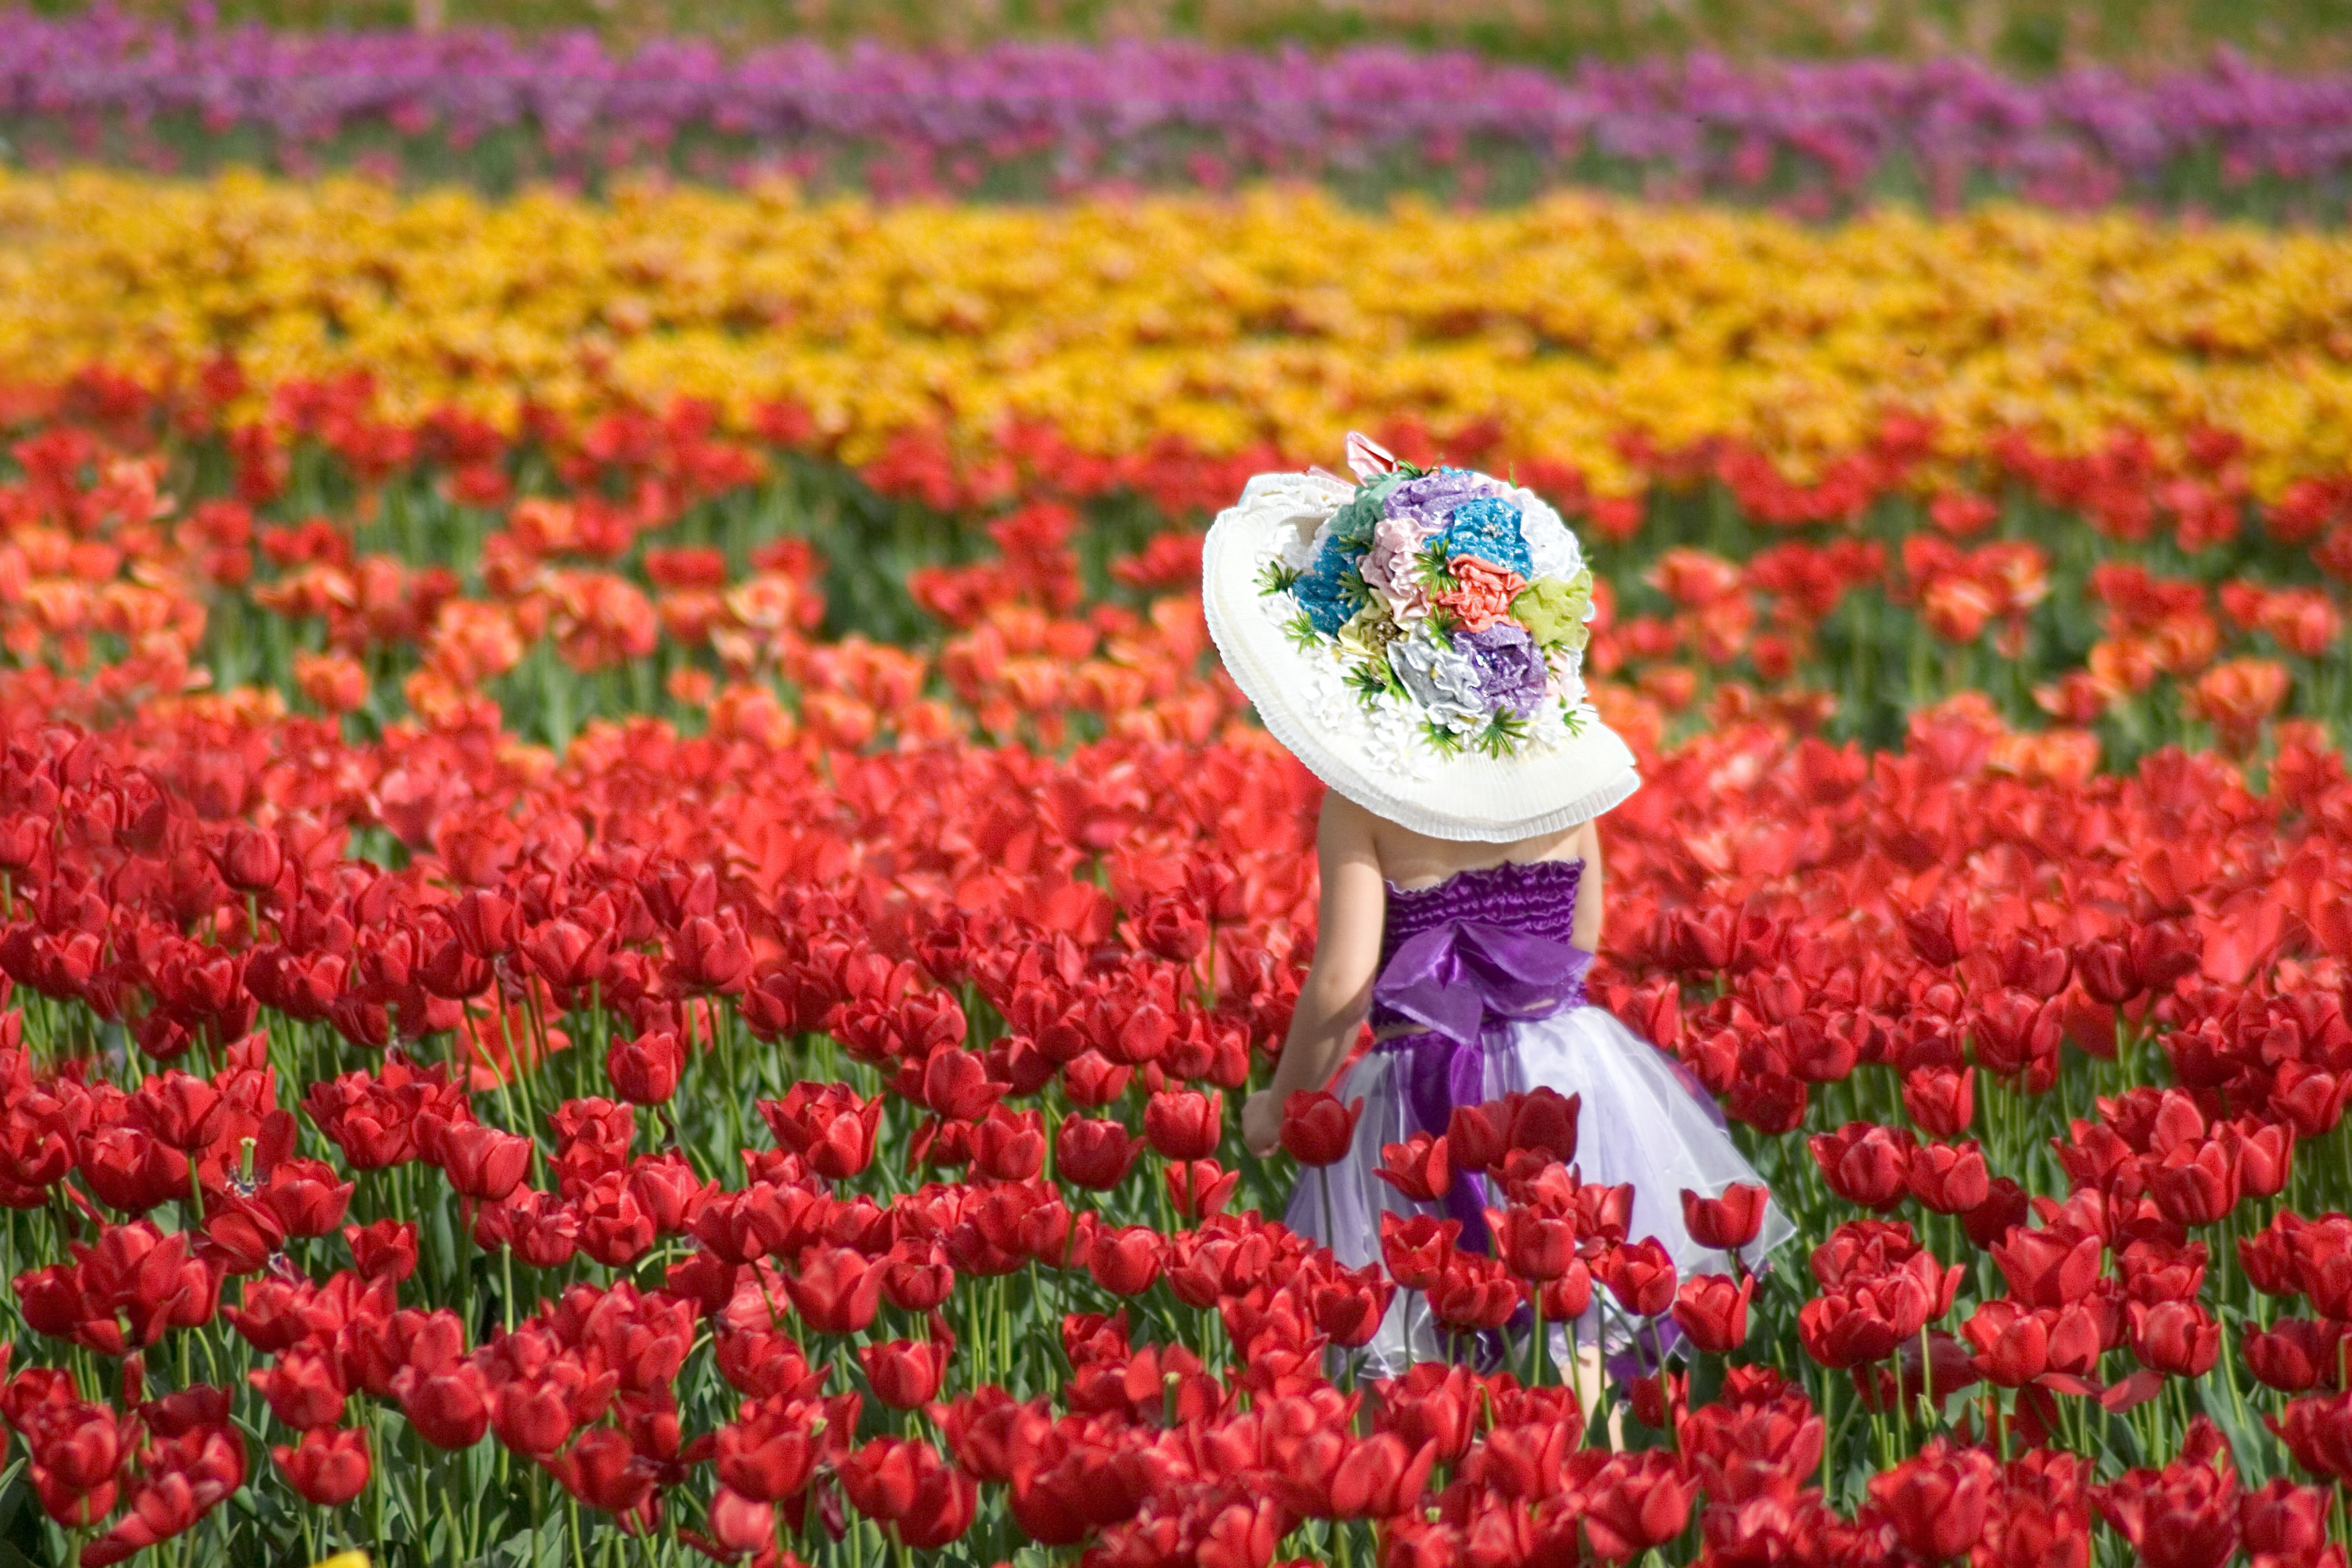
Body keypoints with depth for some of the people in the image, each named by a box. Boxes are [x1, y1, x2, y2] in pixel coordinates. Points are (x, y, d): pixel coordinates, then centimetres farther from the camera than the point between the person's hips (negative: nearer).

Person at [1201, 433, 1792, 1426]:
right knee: (1583, 1360, 16)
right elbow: (1582, 942, 10)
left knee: (1432, 1385, 5)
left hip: (1428, 1100, -4)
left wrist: (1281, 1103, -1)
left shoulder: (1361, 795, -14)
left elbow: (1342, 983, -16)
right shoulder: (1565, 763, 0)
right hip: (1569, 1074, 4)